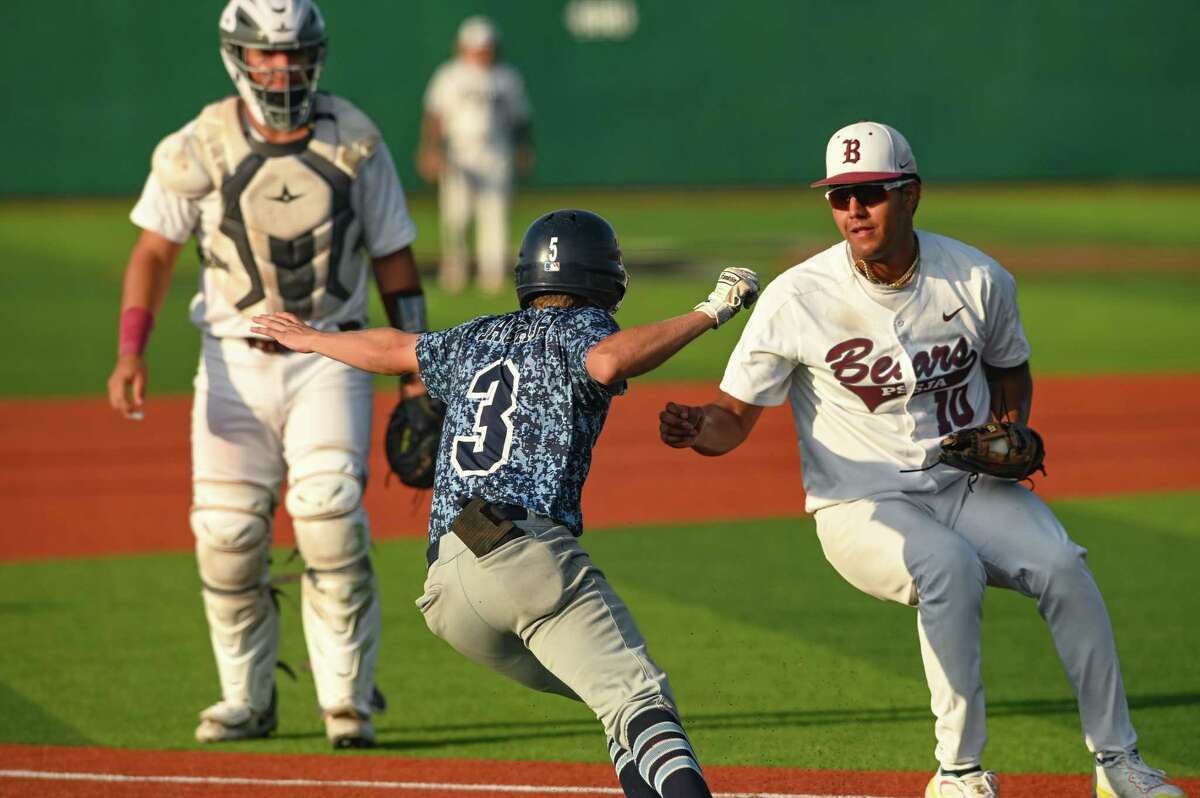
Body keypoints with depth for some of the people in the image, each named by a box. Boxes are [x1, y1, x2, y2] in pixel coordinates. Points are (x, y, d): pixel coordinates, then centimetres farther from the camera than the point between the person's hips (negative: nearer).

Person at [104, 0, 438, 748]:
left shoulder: (356, 143, -1)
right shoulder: (199, 146, -3)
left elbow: (394, 258, 6)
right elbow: (155, 251, 0)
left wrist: (417, 370, 2)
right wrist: (131, 353, -13)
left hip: (330, 357, -1)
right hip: (234, 359, 1)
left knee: (330, 515, -16)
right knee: (227, 532, -3)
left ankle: (349, 700, -7)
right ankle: (247, 700, 15)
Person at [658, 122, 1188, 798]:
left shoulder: (978, 280, -3)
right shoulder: (795, 299, -12)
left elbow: (1010, 368, 17)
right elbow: (736, 417, -7)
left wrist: (1011, 431, -3)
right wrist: (697, 429, -30)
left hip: (970, 488, 3)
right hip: (860, 507, -3)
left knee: (1061, 564, -24)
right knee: (950, 566, -34)